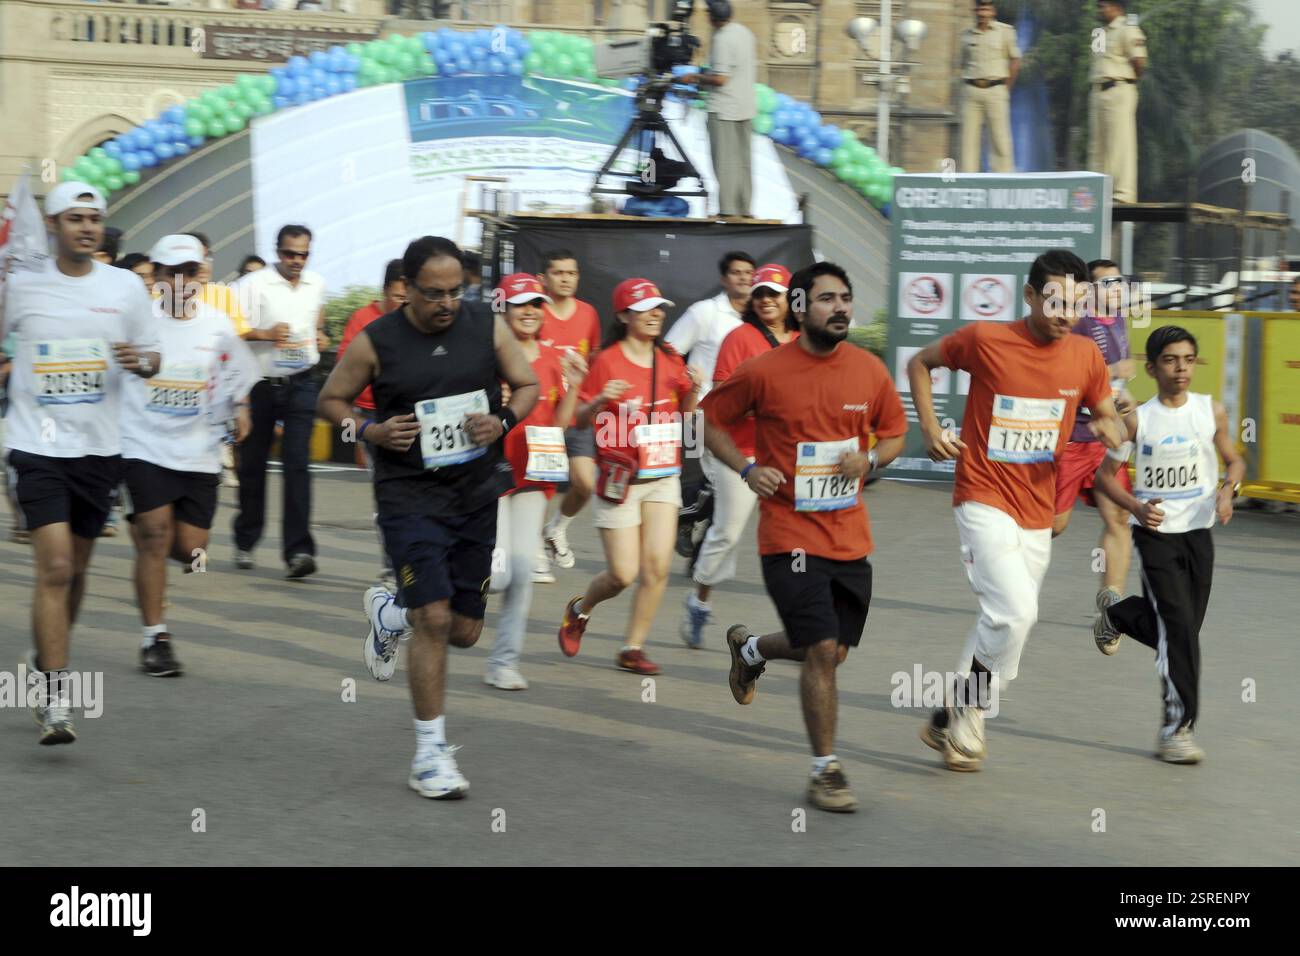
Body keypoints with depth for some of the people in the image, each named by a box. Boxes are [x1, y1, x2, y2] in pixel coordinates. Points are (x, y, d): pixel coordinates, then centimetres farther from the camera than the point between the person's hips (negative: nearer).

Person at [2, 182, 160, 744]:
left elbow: (151, 360, 10)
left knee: (77, 569, 14)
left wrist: (142, 361, -10)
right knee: (55, 569, -14)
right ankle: (54, 701, -11)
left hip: (99, 446, 3)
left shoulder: (126, 288, 3)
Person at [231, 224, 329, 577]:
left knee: (297, 462, -11)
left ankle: (298, 548, -16)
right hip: (260, 384, -2)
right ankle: (245, 542, 26)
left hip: (301, 384, 2)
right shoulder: (254, 284, -7)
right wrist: (264, 334, -24)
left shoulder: (316, 285, 8)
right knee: (253, 464, 9)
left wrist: (319, 334, 11)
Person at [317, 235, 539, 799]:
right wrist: (371, 431, -13)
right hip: (410, 495, -4)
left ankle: (388, 613, 44)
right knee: (433, 617, -16)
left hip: (477, 494, 4)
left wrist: (503, 422, -9)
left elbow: (527, 385, 11)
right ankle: (430, 753, -5)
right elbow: (331, 399, 6)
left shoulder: (488, 328, -1)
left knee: (464, 631, 10)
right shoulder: (375, 342, -7)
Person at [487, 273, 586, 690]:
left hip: (533, 477, 4)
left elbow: (560, 425, 9)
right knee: (497, 574, -11)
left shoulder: (554, 359, 7)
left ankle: (504, 663, 8)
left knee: (523, 570, -1)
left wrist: (572, 387, -5)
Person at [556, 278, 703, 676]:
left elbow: (686, 411, 19)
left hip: (663, 477, 4)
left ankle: (633, 648, 6)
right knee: (623, 573, -3)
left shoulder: (670, 359, 7)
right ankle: (579, 609, 28)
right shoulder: (607, 362, -7)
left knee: (657, 566, -7)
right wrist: (601, 400, -24)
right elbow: (580, 418, -4)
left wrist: (694, 389, -2)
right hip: (620, 480, -4)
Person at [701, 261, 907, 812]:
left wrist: (871, 459, -8)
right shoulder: (764, 372, -9)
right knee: (822, 650, -11)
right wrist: (747, 469, -10)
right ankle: (826, 772, 3)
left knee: (832, 651, 12)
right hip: (791, 534, -5)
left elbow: (895, 432, 14)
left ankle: (750, 649, 43)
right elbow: (710, 419, 4)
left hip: (850, 535, 5)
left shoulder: (870, 371, 1)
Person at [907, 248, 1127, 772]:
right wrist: (929, 428, -5)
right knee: (1016, 610, -21)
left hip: (1037, 512, 6)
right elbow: (920, 363, 6)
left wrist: (1110, 429, -9)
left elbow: (1110, 417, 15)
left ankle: (949, 718, 29)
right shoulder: (984, 339, -10)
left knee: (1004, 617, 12)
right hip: (985, 499, -5)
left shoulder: (1086, 356, 2)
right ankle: (967, 717, -1)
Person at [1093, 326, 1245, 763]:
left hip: (1198, 533, 4)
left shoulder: (1212, 411, 0)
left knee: (1181, 627, 12)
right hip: (1156, 534, -4)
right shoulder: (1138, 419, -7)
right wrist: (1136, 507, -15)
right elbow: (1106, 473, 1)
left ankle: (1117, 617, 43)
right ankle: (1177, 727, -8)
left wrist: (1228, 490, -8)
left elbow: (1234, 460, 13)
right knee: (1179, 627, -14)